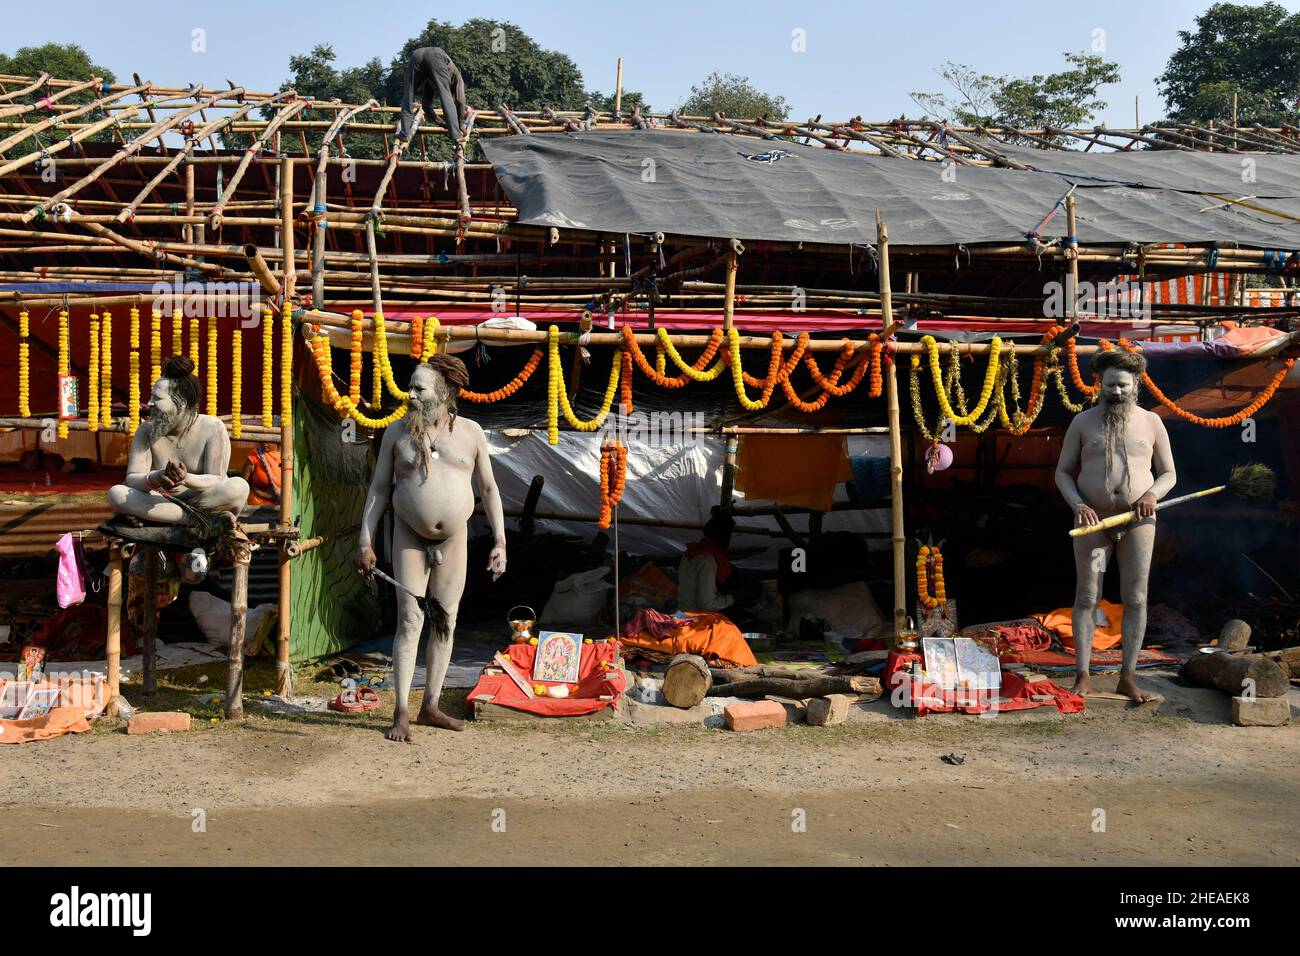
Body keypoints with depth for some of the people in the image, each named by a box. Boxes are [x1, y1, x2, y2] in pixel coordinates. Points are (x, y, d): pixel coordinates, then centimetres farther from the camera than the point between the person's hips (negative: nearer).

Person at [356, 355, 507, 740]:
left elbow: (488, 488, 5)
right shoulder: (397, 432, -2)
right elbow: (378, 489, 1)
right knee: (410, 621, -7)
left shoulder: (470, 432, -1)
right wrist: (365, 541, -5)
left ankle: (430, 707, 16)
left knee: (446, 622, 5)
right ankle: (401, 714, -3)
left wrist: (500, 541, -1)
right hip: (410, 537, -2)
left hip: (454, 539, 2)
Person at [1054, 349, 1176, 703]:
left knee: (1135, 598, 1)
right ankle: (1082, 677, 4)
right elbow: (1063, 473, 3)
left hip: (1138, 522, 1)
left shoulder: (1150, 422, 3)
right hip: (1092, 520, -1)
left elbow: (1169, 474, 7)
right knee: (1086, 597, -1)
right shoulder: (1083, 422, 1)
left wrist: (1152, 495, -15)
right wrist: (1078, 505, -15)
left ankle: (1128, 678, 9)